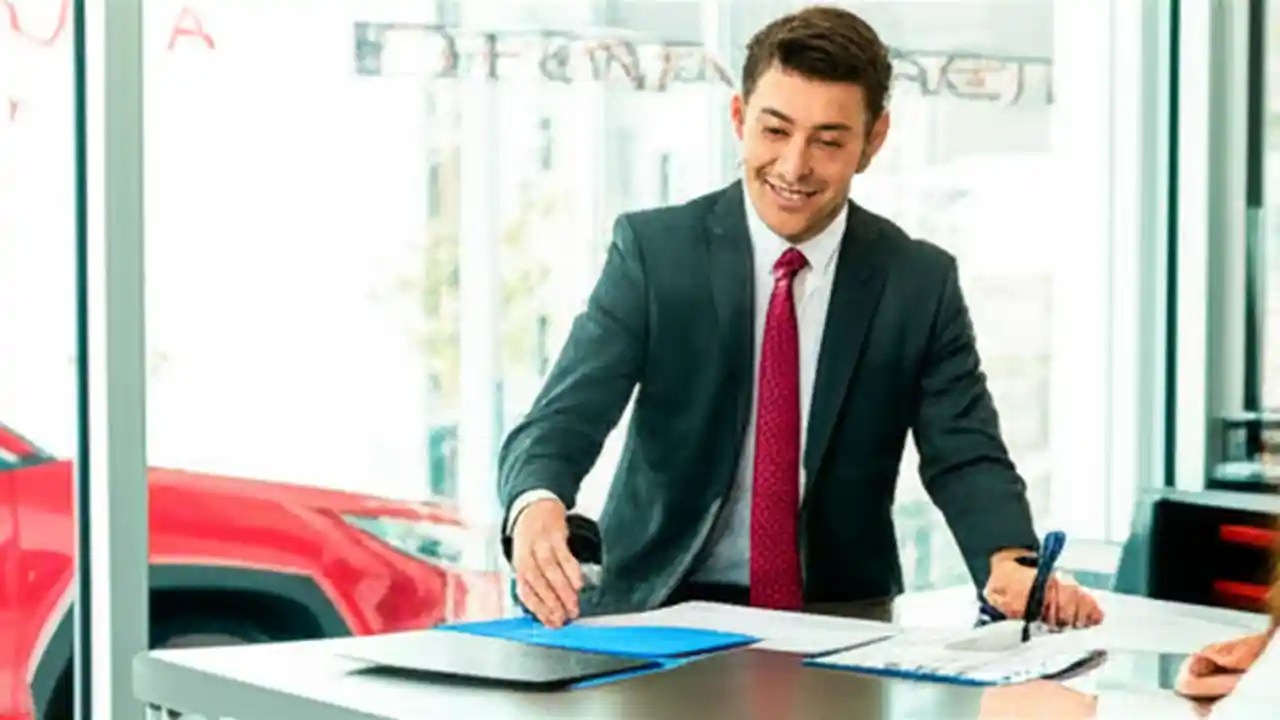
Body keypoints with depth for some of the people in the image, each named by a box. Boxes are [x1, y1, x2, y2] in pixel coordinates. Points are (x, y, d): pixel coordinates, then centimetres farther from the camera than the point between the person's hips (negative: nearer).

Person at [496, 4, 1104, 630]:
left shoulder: (921, 283, 0)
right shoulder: (654, 249, -5)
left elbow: (965, 456, -3)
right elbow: (561, 421, -12)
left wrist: (1013, 565, -26)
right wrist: (538, 508, -36)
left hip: (839, 626, 1)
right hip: (660, 617, 0)